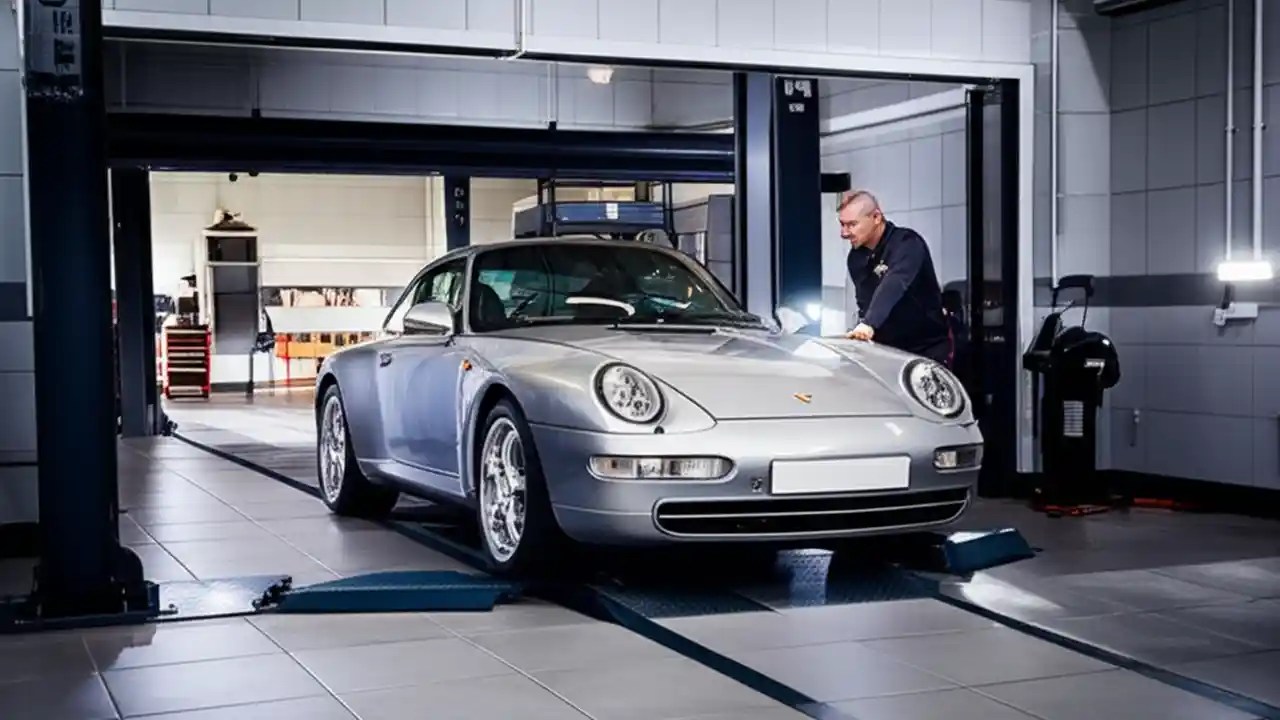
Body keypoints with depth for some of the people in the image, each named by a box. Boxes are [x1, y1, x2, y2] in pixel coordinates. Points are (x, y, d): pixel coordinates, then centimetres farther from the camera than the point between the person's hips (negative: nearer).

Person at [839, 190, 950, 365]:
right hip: (888, 350, 6)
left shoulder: (906, 243, -18)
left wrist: (869, 324, -51)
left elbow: (894, 286, -37)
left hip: (928, 348, -6)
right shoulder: (856, 257, 5)